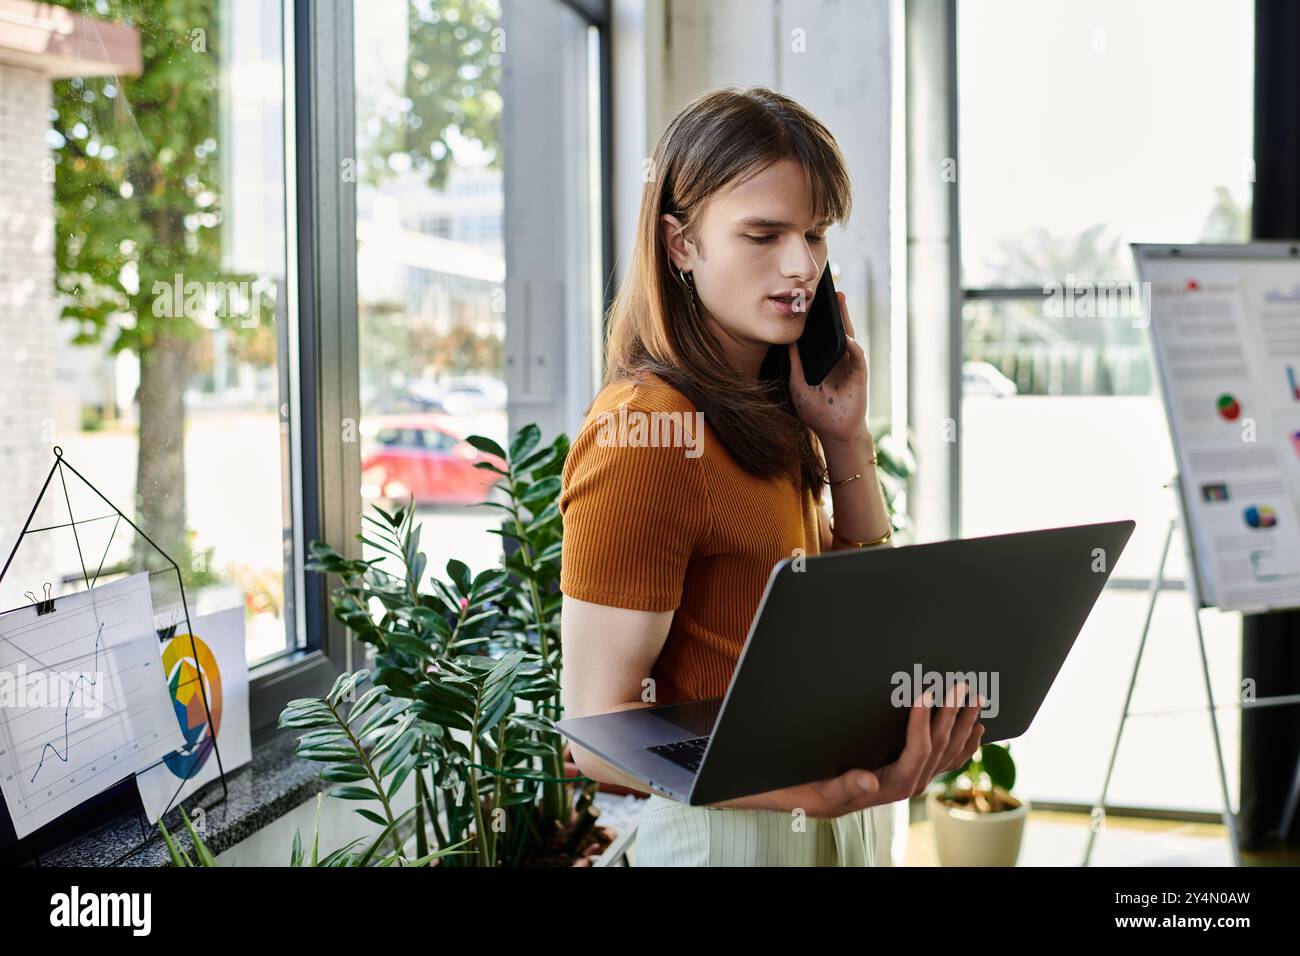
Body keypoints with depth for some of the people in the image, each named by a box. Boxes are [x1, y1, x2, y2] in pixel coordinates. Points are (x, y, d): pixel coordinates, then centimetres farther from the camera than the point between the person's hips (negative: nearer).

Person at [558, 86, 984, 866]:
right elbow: (597, 734, -23)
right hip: (725, 831, -8)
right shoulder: (644, 431, -21)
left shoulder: (773, 412, 5)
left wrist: (847, 439, -2)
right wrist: (814, 792, -35)